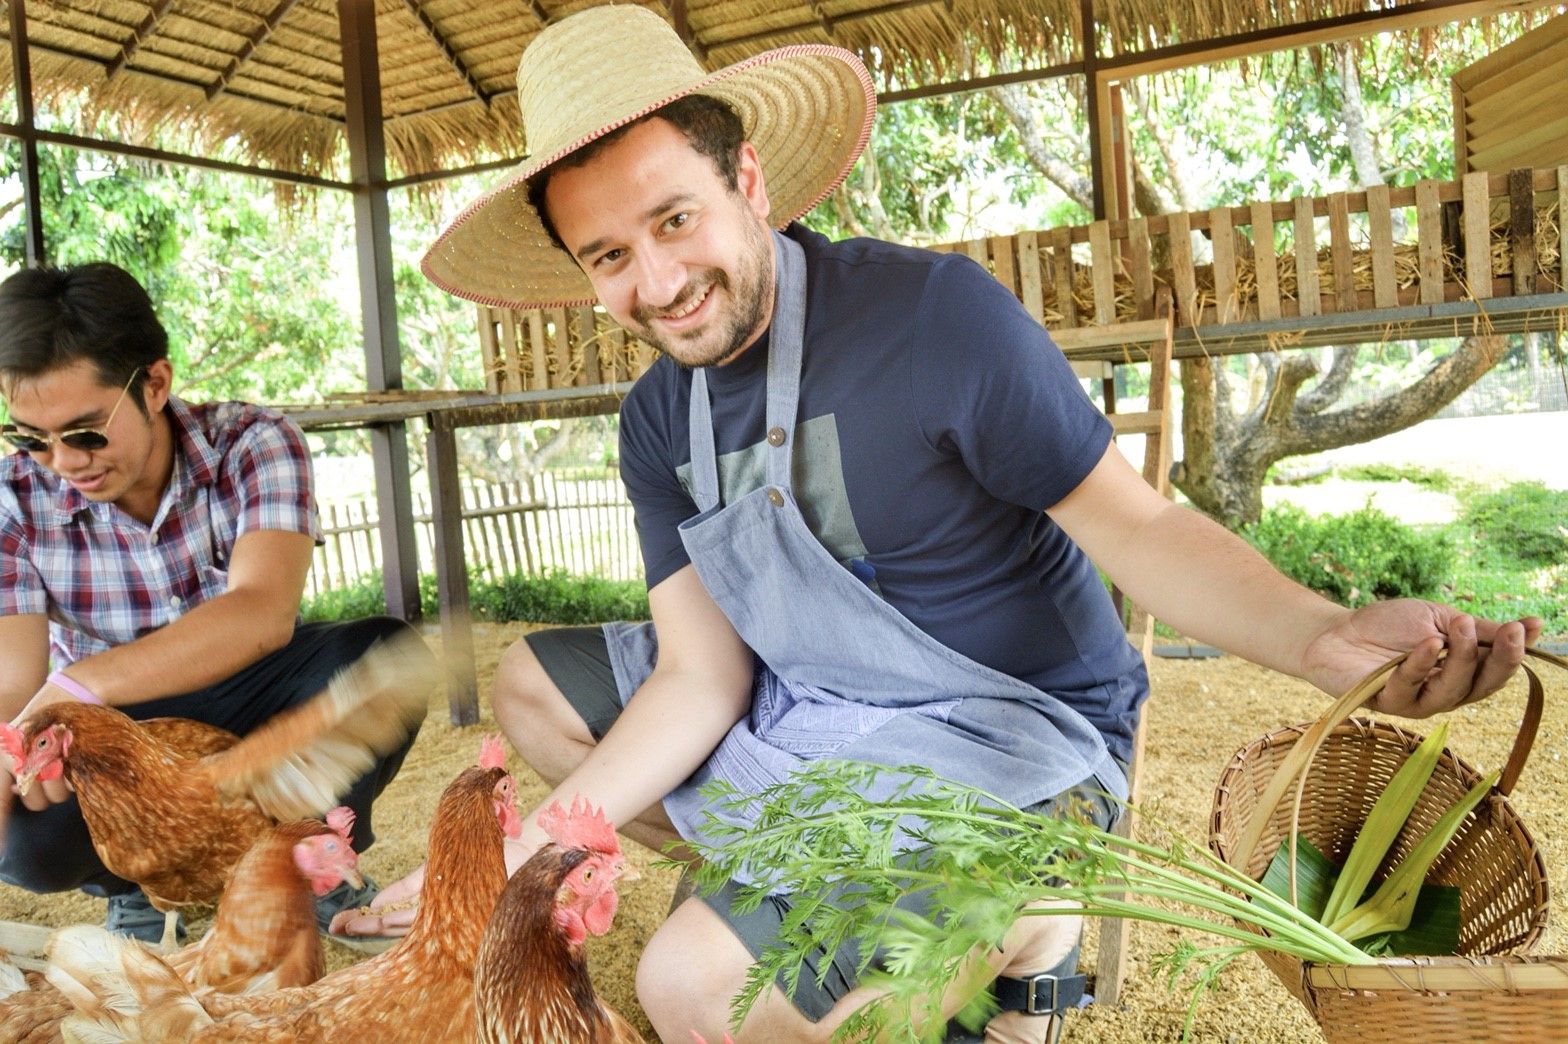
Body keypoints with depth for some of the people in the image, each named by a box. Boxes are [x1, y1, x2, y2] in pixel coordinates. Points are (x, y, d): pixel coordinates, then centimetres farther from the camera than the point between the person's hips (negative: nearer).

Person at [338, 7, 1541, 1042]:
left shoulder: (932, 310, -20)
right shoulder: (659, 424, -1)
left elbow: (1138, 527, -17)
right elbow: (700, 678, -3)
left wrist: (1325, 638, -37)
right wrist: (523, 850, -10)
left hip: (1016, 743, -7)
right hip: (811, 712, 8)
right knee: (533, 685, 12)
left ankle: (1017, 930, 1)